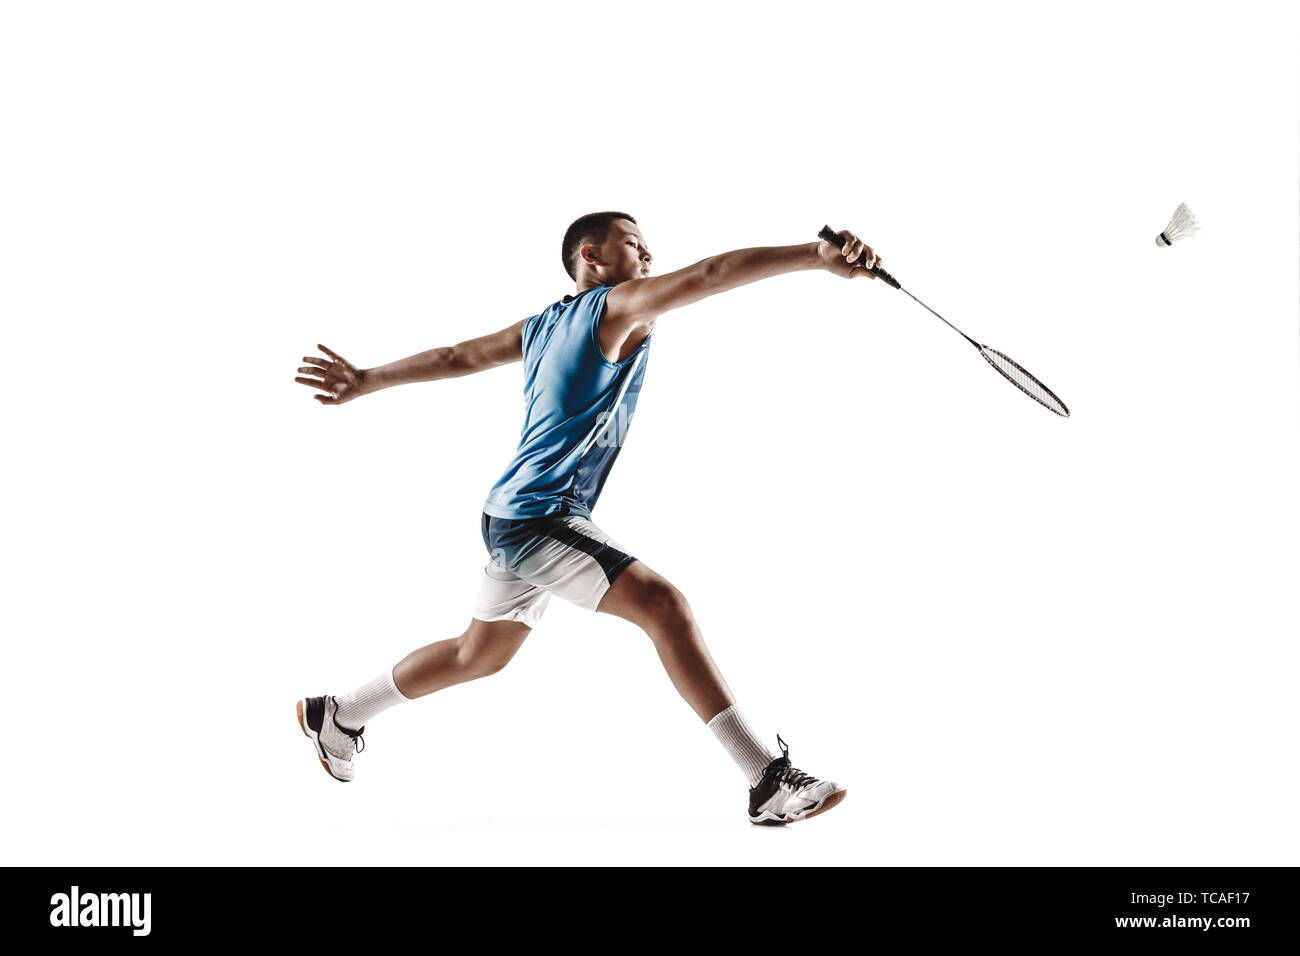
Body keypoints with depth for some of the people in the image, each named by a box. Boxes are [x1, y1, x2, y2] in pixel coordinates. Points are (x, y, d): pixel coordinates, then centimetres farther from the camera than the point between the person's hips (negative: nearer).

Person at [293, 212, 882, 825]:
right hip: (541, 516, -10)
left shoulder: (544, 326, 16)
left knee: (479, 655, 23)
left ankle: (338, 714, 40)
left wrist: (365, 381, 30)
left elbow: (457, 356, 23)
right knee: (663, 606, -20)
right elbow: (708, 275, -22)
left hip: (512, 515, 10)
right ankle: (768, 781, -27)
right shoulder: (618, 306, -9)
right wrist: (815, 255, -31)